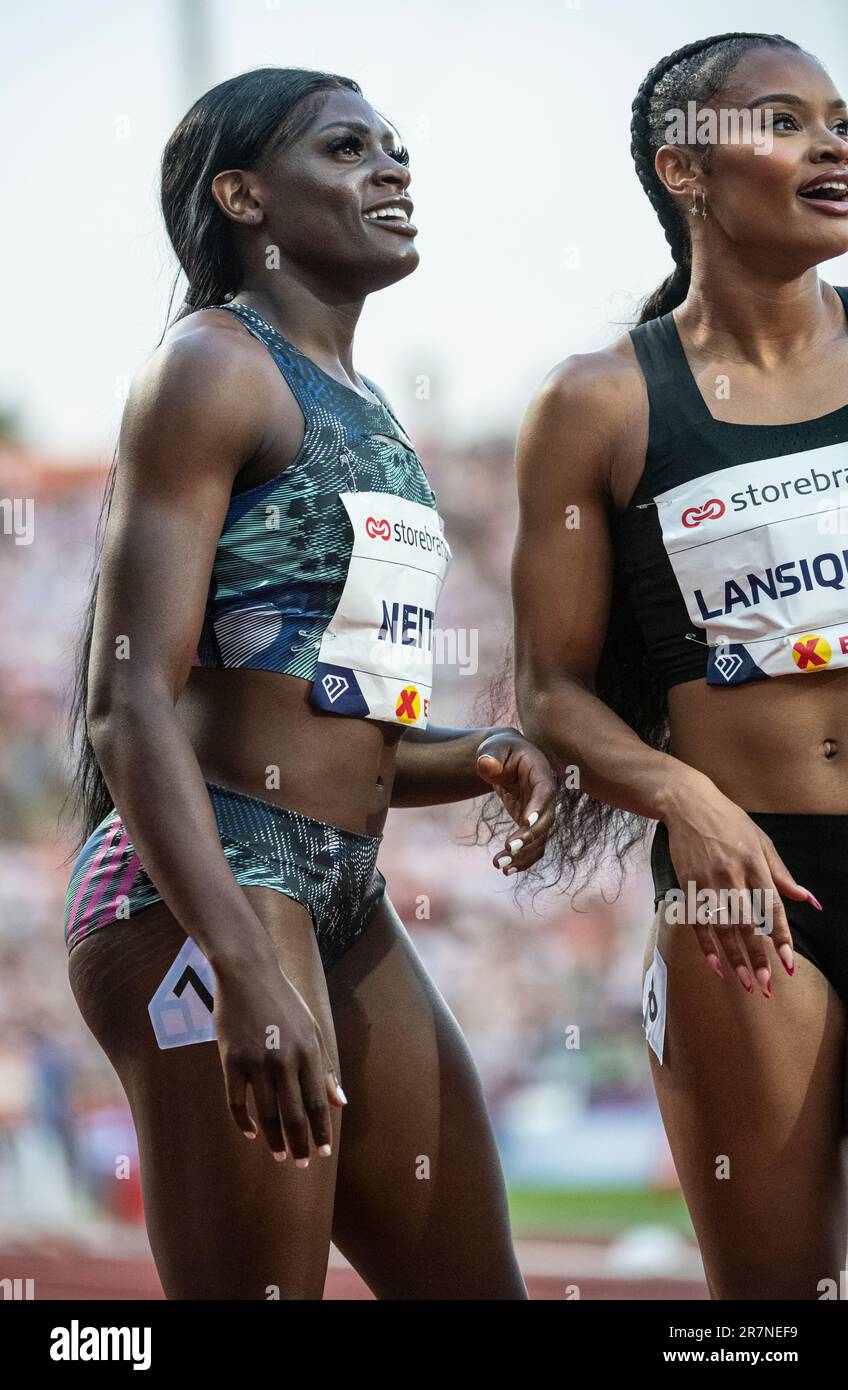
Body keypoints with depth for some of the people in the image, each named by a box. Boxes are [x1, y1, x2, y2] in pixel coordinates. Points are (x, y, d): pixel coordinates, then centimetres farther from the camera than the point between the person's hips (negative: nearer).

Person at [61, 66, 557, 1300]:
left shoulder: (361, 412, 21)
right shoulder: (213, 367, -6)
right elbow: (130, 701, -16)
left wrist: (478, 759, 4)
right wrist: (246, 972, -26)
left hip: (347, 905, 9)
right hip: (201, 886, -9)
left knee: (477, 1287, 9)